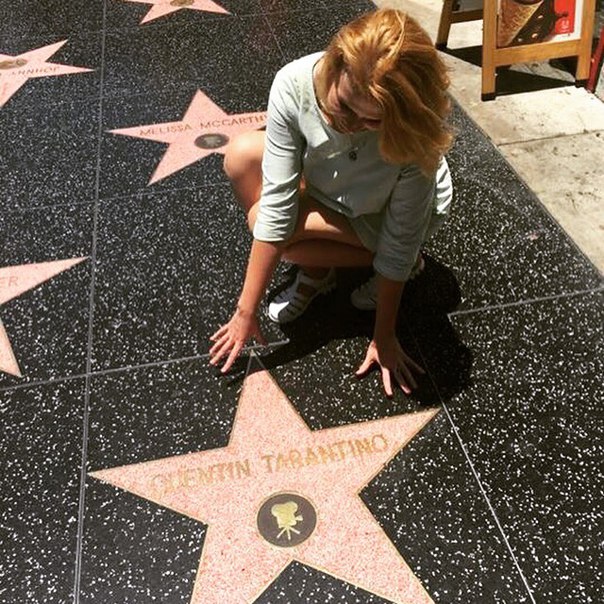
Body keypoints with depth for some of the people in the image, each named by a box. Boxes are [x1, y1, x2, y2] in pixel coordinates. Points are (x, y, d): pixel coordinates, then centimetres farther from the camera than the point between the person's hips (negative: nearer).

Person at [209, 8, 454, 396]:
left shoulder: (413, 130, -39)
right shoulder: (294, 84, -33)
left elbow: (401, 239, -28)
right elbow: (277, 203, -31)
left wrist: (384, 337, -20)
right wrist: (246, 311, -27)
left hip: (383, 213, -4)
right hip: (331, 183, 4)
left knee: (263, 221, -24)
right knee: (242, 155, -17)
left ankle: (402, 264, -5)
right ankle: (315, 271, -2)